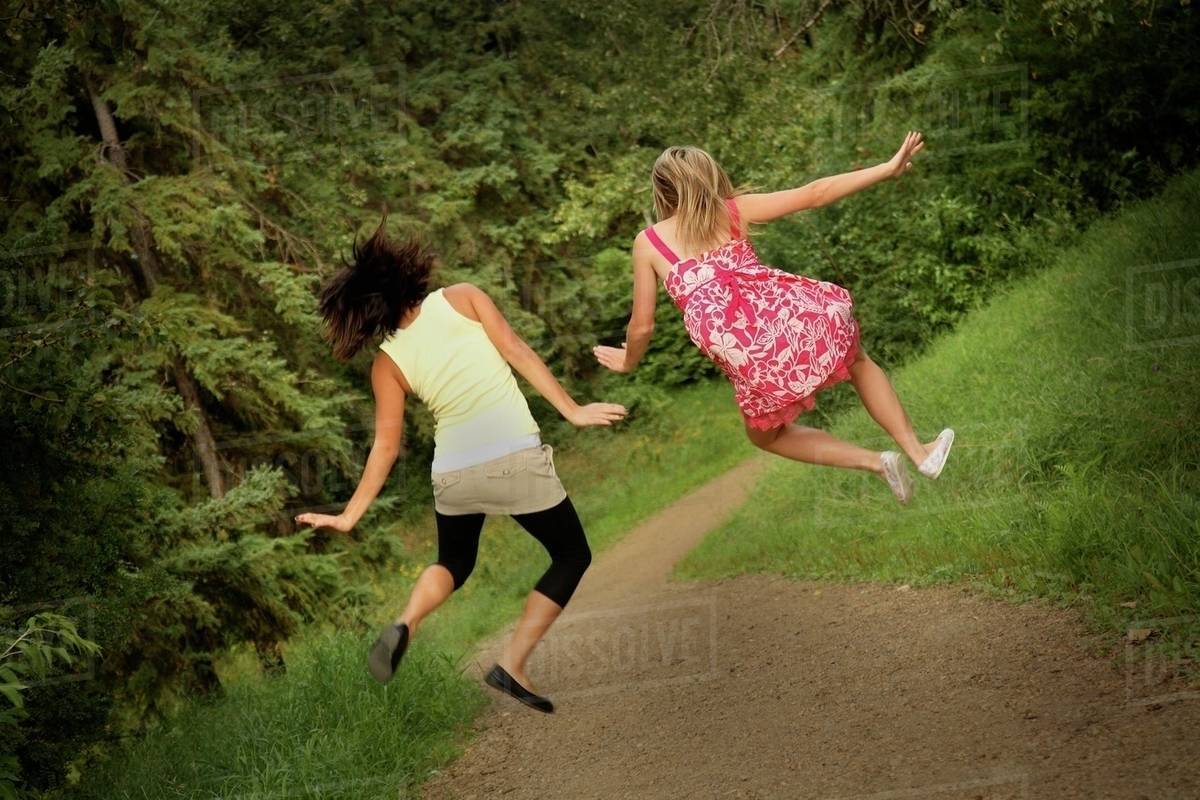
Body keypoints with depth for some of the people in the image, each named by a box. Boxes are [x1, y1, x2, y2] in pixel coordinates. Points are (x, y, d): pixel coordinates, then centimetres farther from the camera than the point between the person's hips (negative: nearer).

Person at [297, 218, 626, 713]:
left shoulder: (388, 362, 4)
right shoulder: (461, 298, 1)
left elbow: (386, 447, 4)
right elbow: (516, 352, -4)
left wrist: (350, 515, 11)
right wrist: (572, 410, -1)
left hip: (454, 473, 3)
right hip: (516, 455, -2)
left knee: (453, 564, 29)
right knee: (572, 556, 16)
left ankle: (405, 623, 0)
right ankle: (512, 665, 4)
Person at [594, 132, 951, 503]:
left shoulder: (648, 243, 13)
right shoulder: (735, 210, 16)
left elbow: (642, 326, 15)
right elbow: (814, 194, 12)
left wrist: (628, 361, 37)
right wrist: (888, 168, 16)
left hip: (752, 358, -2)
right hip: (793, 312, 2)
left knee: (765, 434, 27)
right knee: (857, 360, 35)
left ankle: (875, 462, 12)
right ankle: (919, 451, 26)